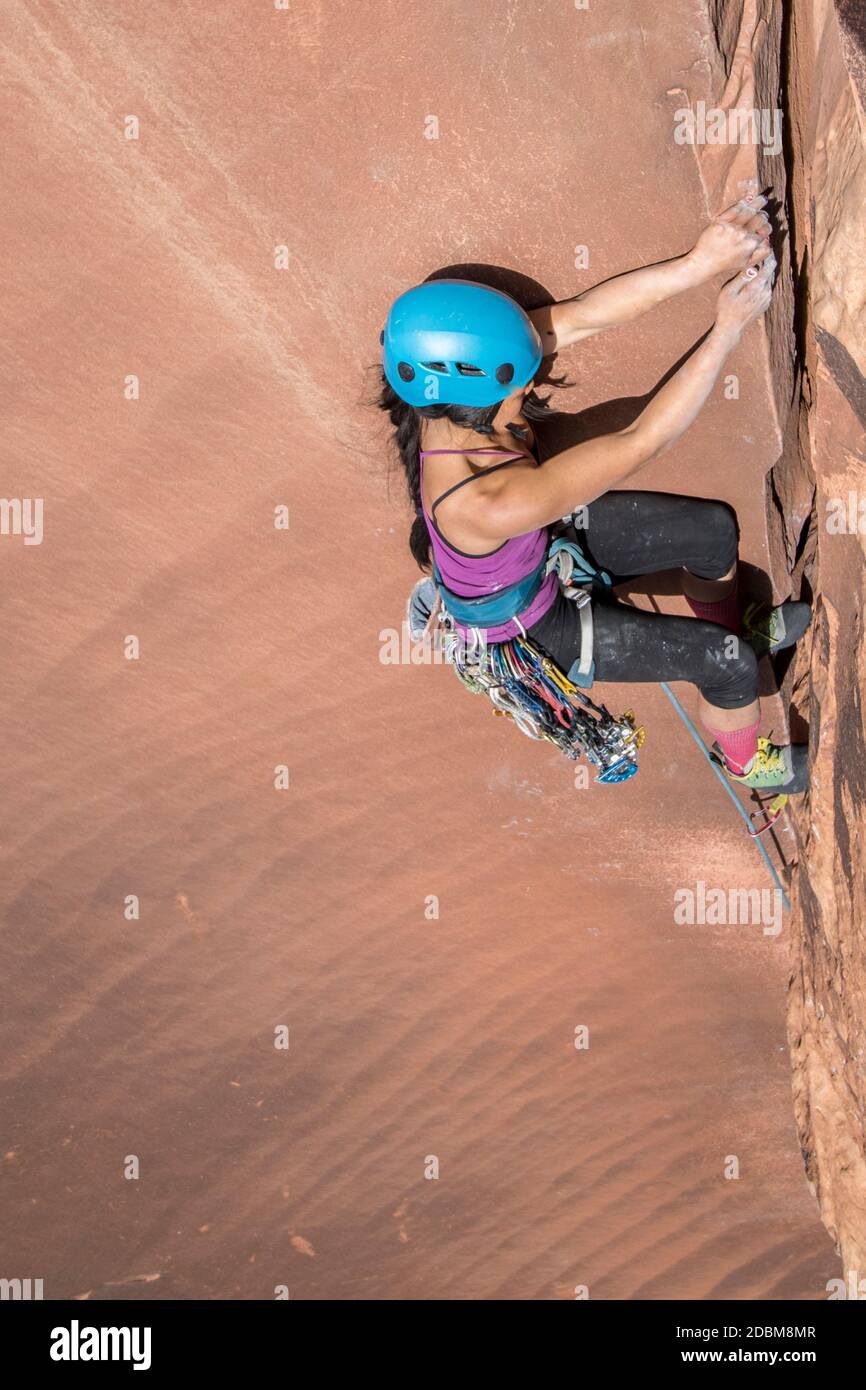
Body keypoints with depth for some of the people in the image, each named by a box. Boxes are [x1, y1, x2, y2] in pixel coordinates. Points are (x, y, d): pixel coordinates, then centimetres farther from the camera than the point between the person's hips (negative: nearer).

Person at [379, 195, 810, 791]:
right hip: (529, 623, -7)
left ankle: (733, 627, 42)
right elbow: (641, 443, -41)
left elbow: (579, 317, -26)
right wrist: (729, 330, -33)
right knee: (729, 663, -1)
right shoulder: (484, 502, -46)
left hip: (547, 539, 7)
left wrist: (699, 263, -36)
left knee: (713, 527, 8)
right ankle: (745, 762, 34)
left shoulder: (448, 386, -26)